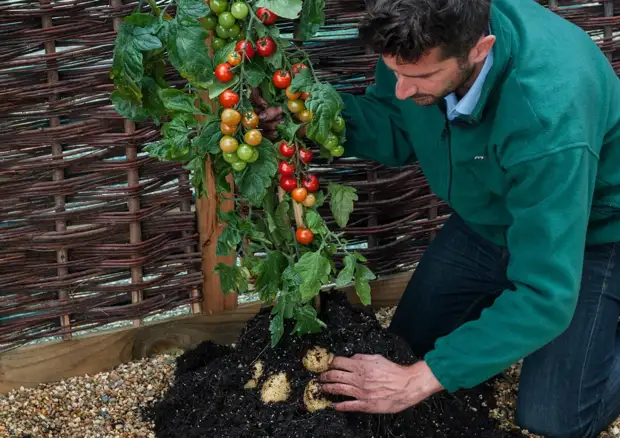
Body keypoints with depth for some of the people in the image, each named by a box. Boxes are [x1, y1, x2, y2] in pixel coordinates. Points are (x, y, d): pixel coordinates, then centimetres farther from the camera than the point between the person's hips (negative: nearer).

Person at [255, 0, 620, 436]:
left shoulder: (550, 116, -42)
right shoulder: (423, 39, -25)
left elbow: (546, 297, -38)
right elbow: (398, 131, -7)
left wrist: (420, 380, -35)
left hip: (583, 235, -5)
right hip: (487, 218, 6)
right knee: (410, 342, 11)